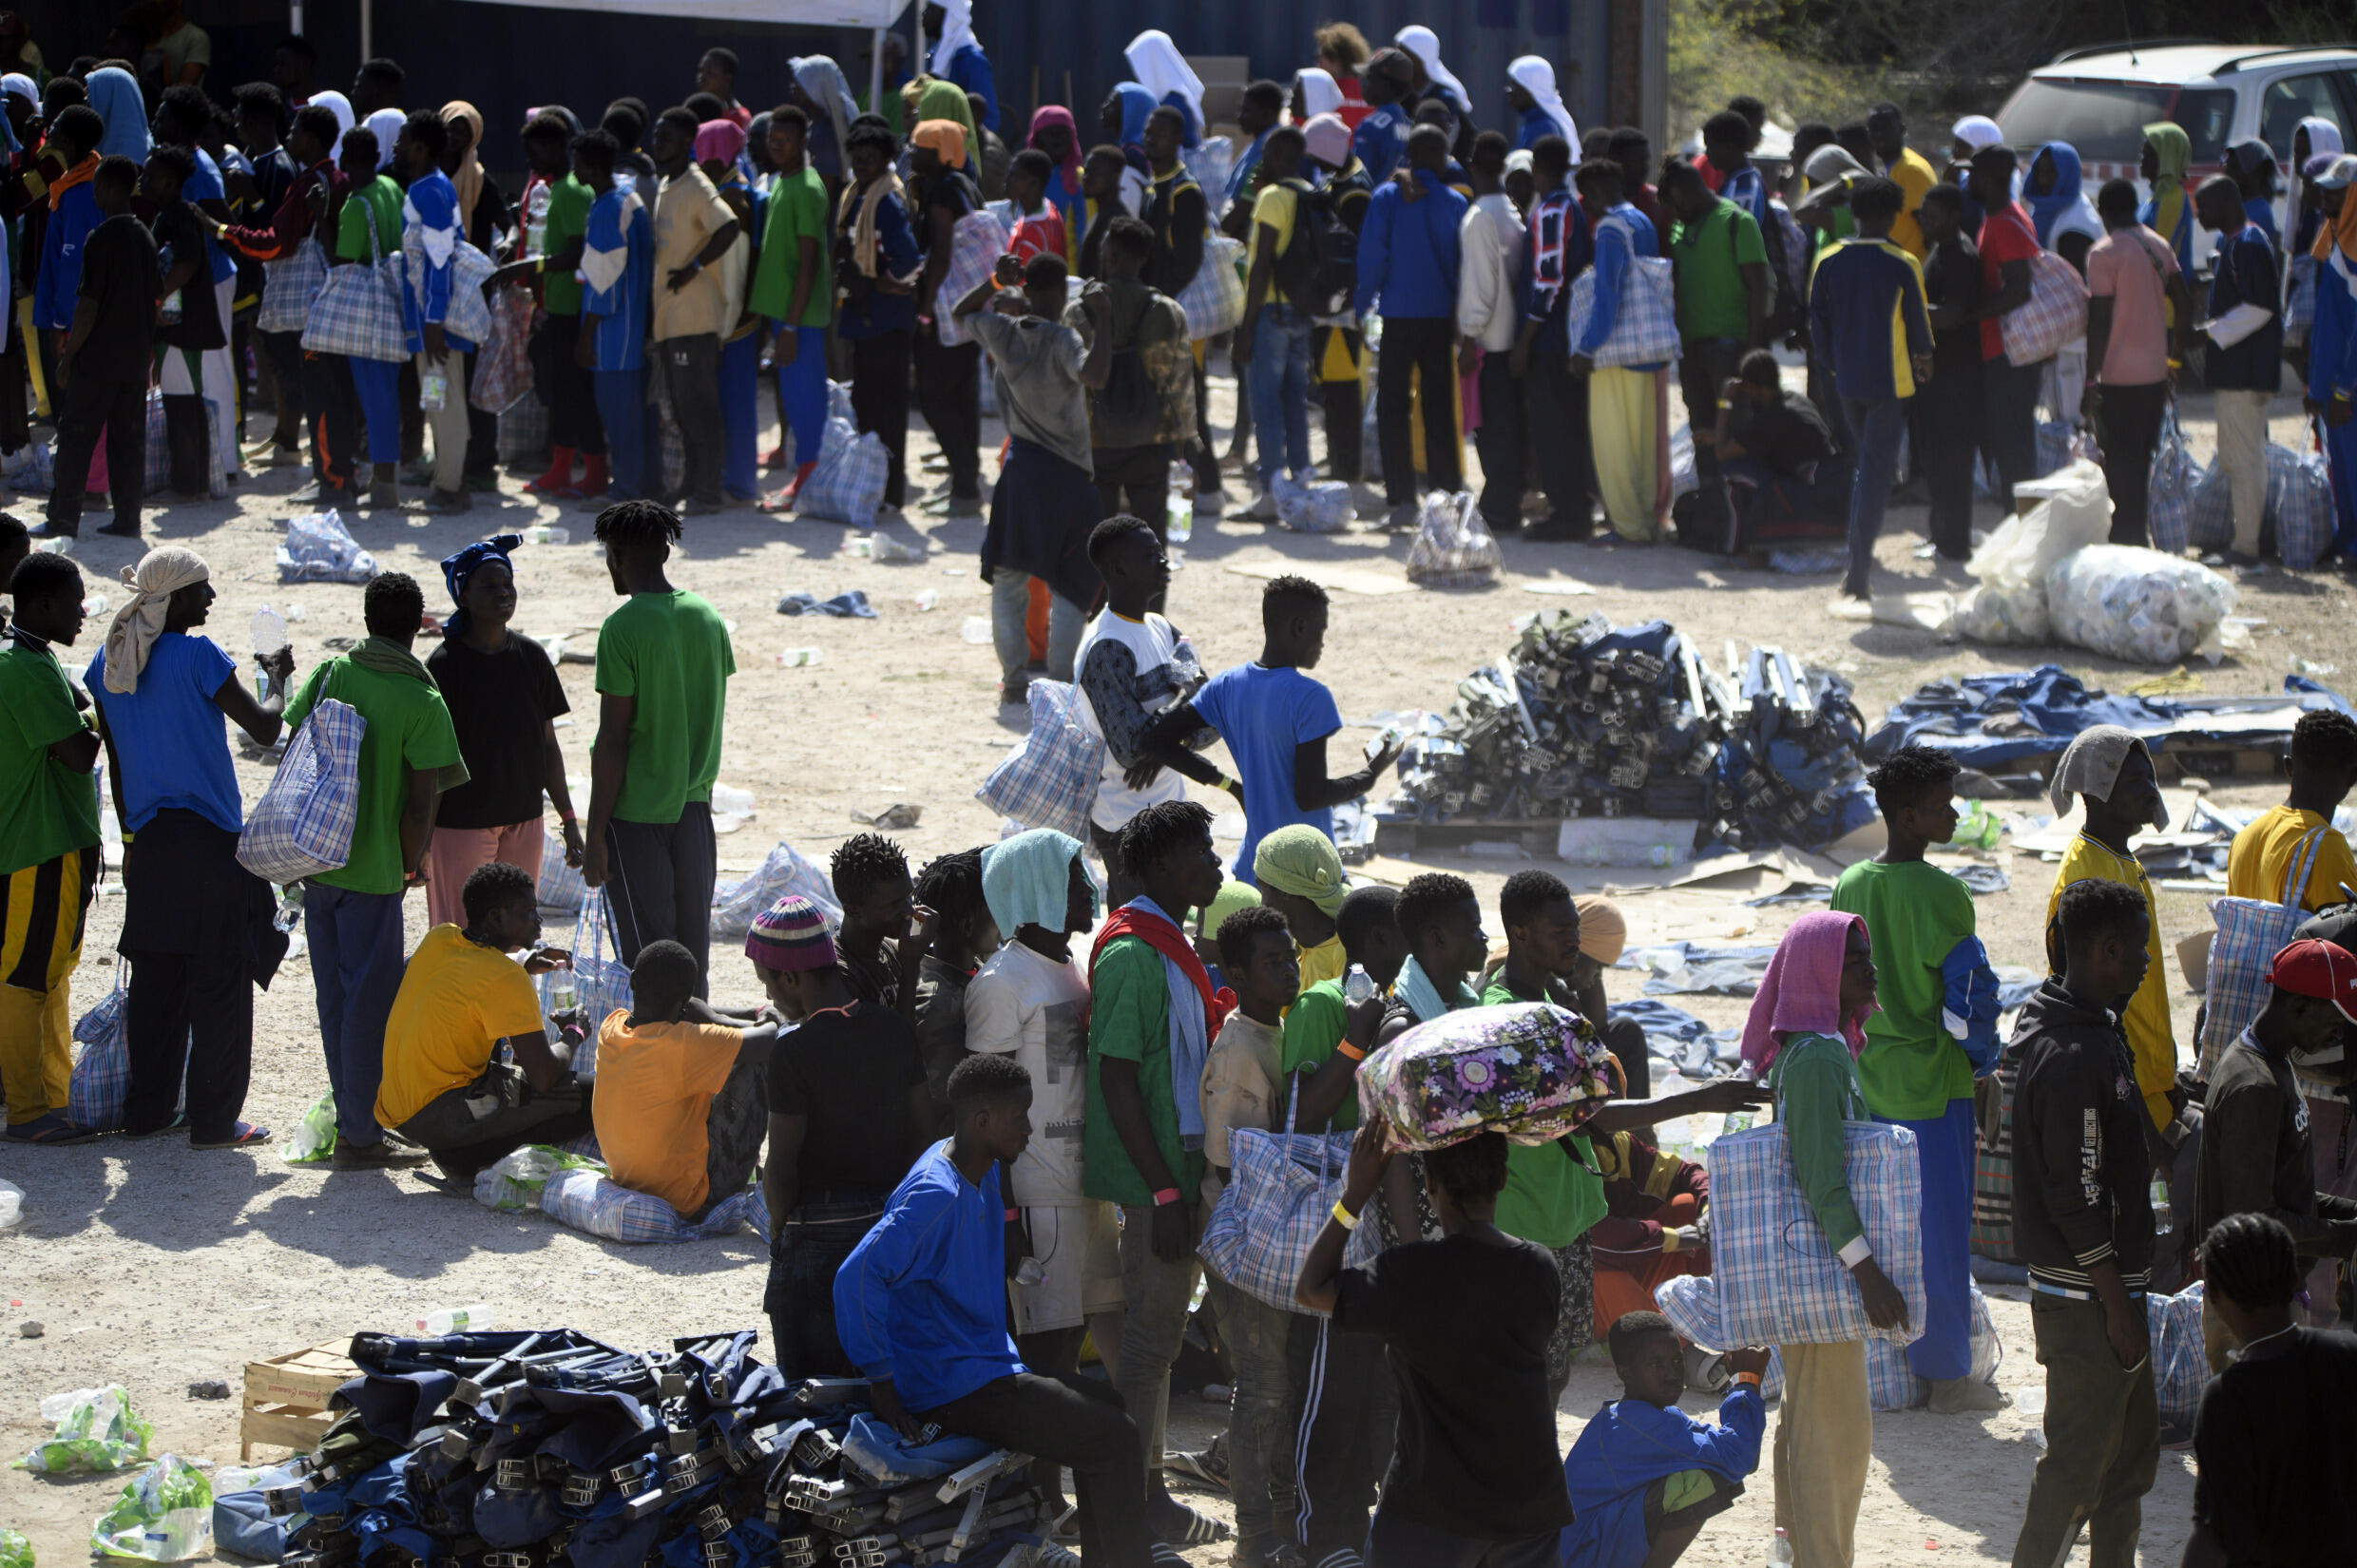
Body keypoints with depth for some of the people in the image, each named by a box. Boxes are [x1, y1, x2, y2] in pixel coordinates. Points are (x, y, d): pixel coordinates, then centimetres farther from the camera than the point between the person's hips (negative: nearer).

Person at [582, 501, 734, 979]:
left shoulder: (624, 629, -15)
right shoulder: (708, 617, 4)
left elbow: (613, 742, -16)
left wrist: (594, 834, -12)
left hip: (637, 810, -6)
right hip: (694, 805, 6)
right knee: (693, 946, 13)